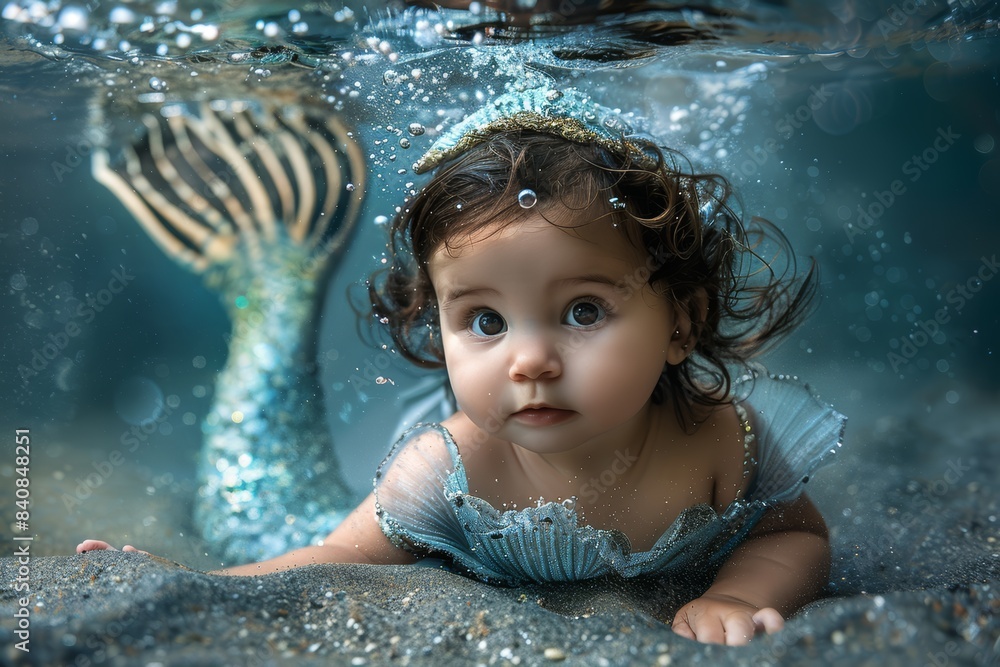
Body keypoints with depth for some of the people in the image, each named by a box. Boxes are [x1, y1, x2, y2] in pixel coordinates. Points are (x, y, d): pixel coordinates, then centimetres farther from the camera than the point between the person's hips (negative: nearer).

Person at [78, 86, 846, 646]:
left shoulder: (723, 438, -35)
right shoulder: (445, 474, -38)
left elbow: (799, 534, -17)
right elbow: (339, 562, -24)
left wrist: (741, 594, -40)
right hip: (502, 622, 0)